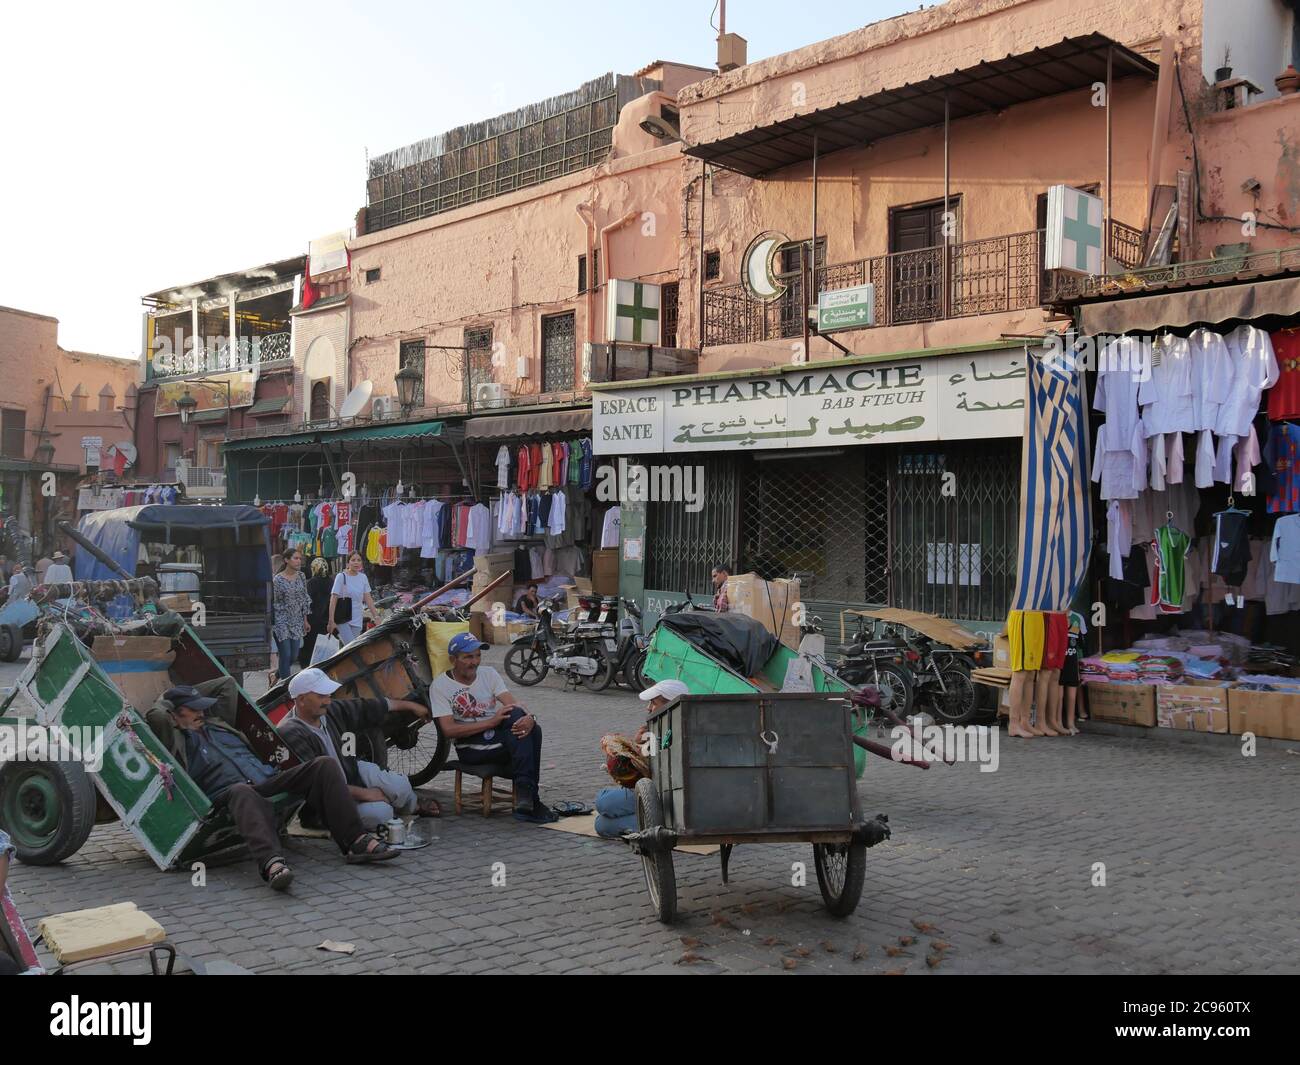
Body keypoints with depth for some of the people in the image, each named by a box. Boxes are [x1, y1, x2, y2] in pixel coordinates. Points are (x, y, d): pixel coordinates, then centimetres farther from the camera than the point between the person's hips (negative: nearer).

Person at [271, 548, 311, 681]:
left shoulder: (301, 577, 5)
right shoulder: (277, 579, -12)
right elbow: (272, 603, -9)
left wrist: (306, 620, 12)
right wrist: (271, 624, -9)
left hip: (297, 622, 6)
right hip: (281, 622, -6)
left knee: (294, 656, 9)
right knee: (285, 655, -7)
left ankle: (277, 675, 34)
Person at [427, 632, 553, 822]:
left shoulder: (488, 673, 12)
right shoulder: (440, 685, -3)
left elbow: (513, 704, -3)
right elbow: (448, 730, -13)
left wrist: (529, 718, -28)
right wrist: (491, 722, -23)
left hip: (498, 737, 5)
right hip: (470, 748, -5)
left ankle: (526, 794, -30)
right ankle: (528, 800, -30)